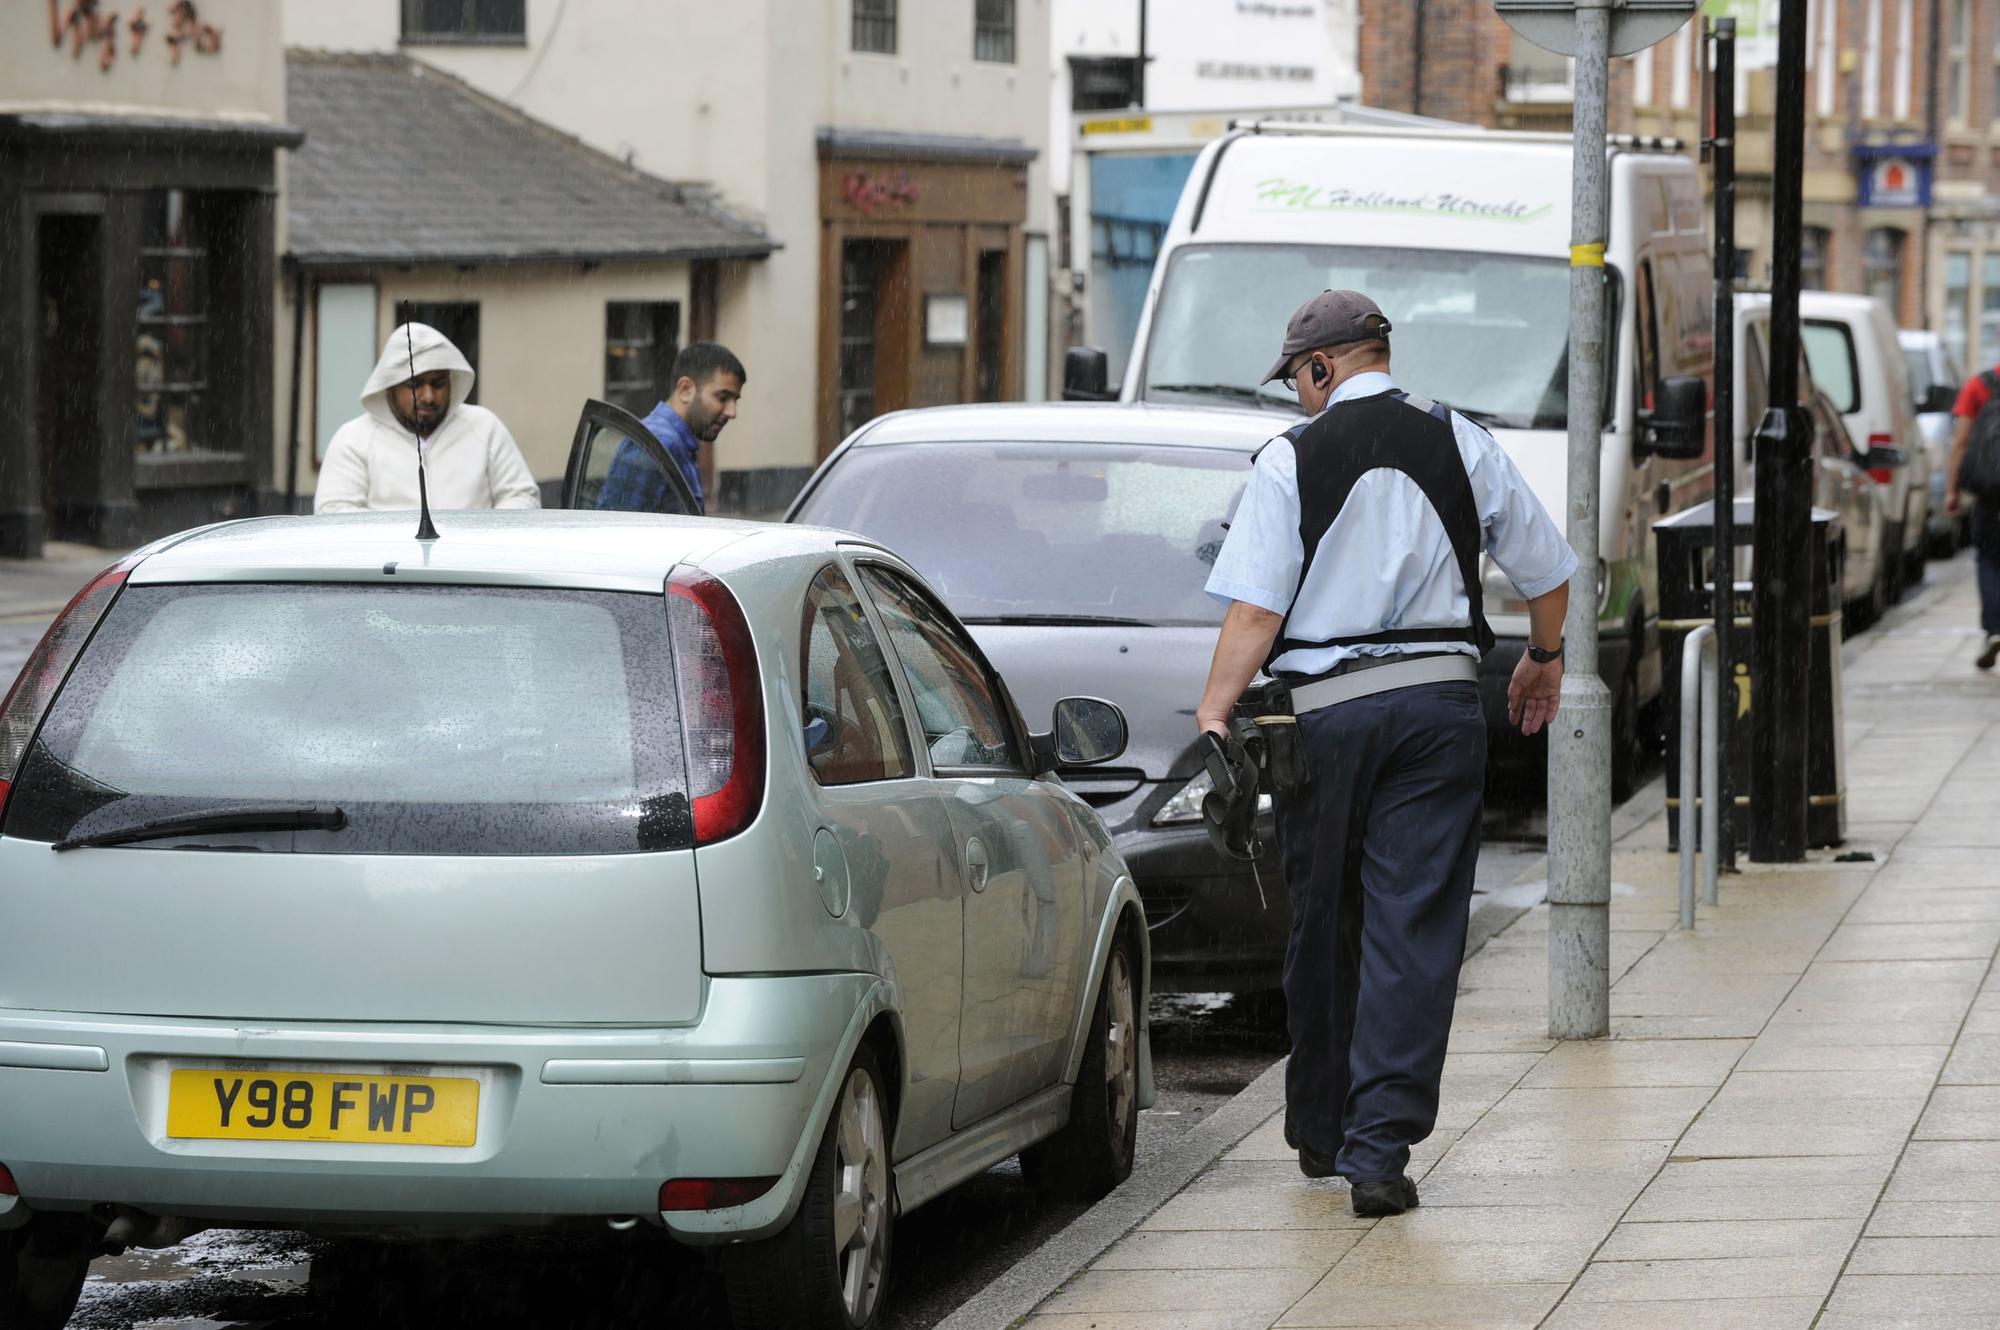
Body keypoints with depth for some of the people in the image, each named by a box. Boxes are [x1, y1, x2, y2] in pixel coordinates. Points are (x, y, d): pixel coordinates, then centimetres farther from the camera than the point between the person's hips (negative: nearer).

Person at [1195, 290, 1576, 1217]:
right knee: (1414, 929, -2)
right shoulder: (1461, 445, 5)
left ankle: (1320, 1131, 25)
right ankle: (1379, 1144, -12)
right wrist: (1544, 659, 30)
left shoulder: (1291, 460, -3)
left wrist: (1214, 712, -11)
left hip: (1326, 709, -1)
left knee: (1322, 923, 14)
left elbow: (1256, 609, -11)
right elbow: (1546, 573, 13)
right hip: (1440, 698, 1)